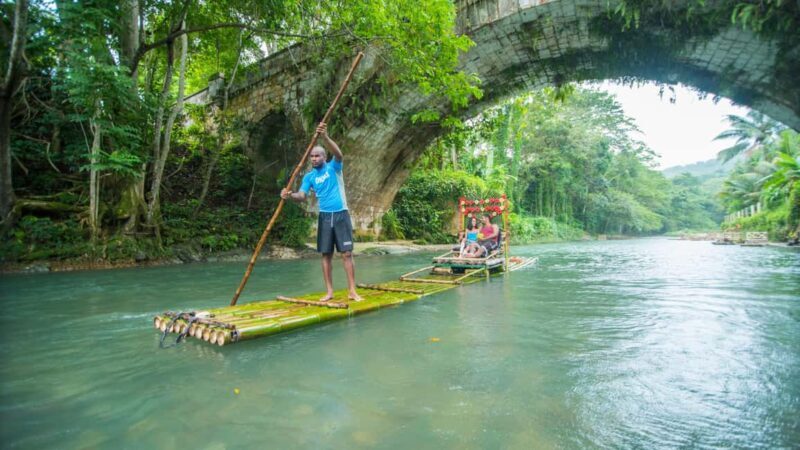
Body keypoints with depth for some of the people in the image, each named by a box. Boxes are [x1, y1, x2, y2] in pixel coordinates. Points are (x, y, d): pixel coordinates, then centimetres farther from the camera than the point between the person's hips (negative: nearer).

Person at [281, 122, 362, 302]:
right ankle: (329, 291, 14)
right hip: (324, 217, 3)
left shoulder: (333, 167, -1)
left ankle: (352, 291, 1)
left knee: (347, 253, -4)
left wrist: (325, 137, -37)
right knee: (326, 255, 5)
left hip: (341, 214, -3)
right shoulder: (309, 176, 8)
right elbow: (301, 196, -3)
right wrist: (290, 195, -26)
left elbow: (339, 154, -22)